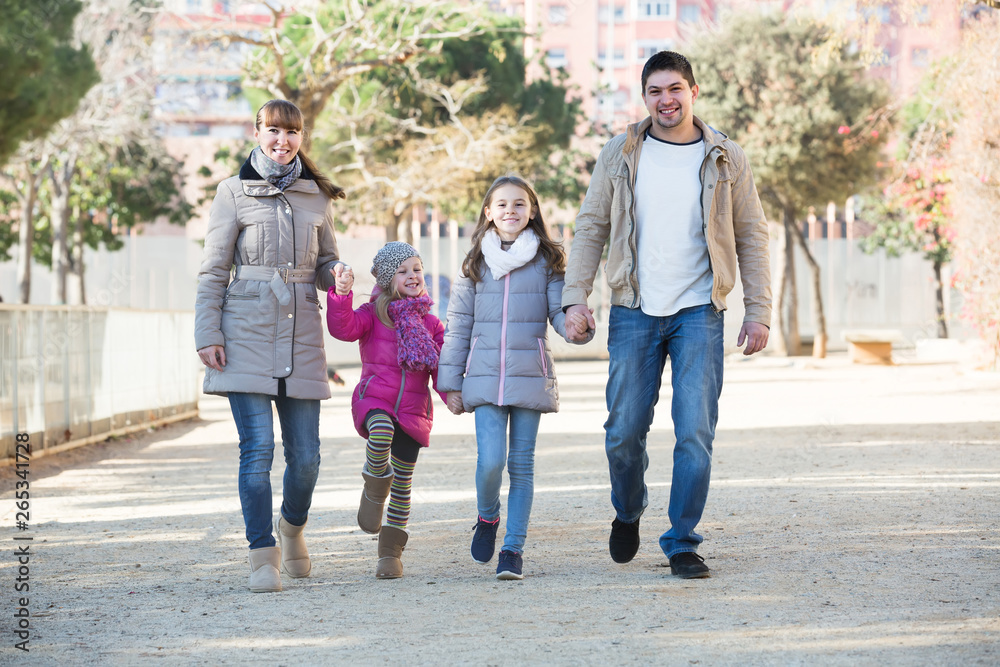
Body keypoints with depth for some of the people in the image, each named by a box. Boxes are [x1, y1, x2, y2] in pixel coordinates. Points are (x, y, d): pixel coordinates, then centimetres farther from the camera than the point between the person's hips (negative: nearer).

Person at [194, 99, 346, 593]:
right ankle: (263, 554, 1)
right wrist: (207, 334, -5)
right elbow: (213, 271, 3)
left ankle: (292, 528, 31)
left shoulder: (317, 196, 12)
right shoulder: (234, 192, 3)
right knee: (257, 449, -9)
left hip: (301, 335, 3)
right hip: (248, 334, -3)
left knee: (305, 454, 3)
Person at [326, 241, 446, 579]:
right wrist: (342, 294, -30)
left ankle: (391, 552, 17)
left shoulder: (430, 324, 12)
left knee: (403, 485, 5)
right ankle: (374, 487, -12)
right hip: (374, 399, -3)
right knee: (382, 431, -39)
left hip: (413, 408, 3)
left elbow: (442, 367, 12)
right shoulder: (374, 313, 2)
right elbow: (344, 328, -16)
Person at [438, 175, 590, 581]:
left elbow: (559, 312, 1)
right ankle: (487, 518, 18)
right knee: (490, 460, -11)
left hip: (530, 376, 0)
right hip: (485, 377, 0)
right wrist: (451, 383, 6)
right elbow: (458, 328, 9)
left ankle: (514, 548, 9)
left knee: (522, 464, 2)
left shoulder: (547, 262, 4)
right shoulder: (475, 265, 7)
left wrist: (576, 323, -23)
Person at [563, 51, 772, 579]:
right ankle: (628, 512, 32)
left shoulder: (725, 159, 5)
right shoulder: (620, 155, 6)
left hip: (699, 314, -1)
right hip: (634, 312, 1)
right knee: (624, 432, 3)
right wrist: (576, 295, -2)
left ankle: (683, 544, 3)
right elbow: (591, 227, 9)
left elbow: (751, 238, 7)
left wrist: (758, 312, 0)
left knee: (696, 433, -7)